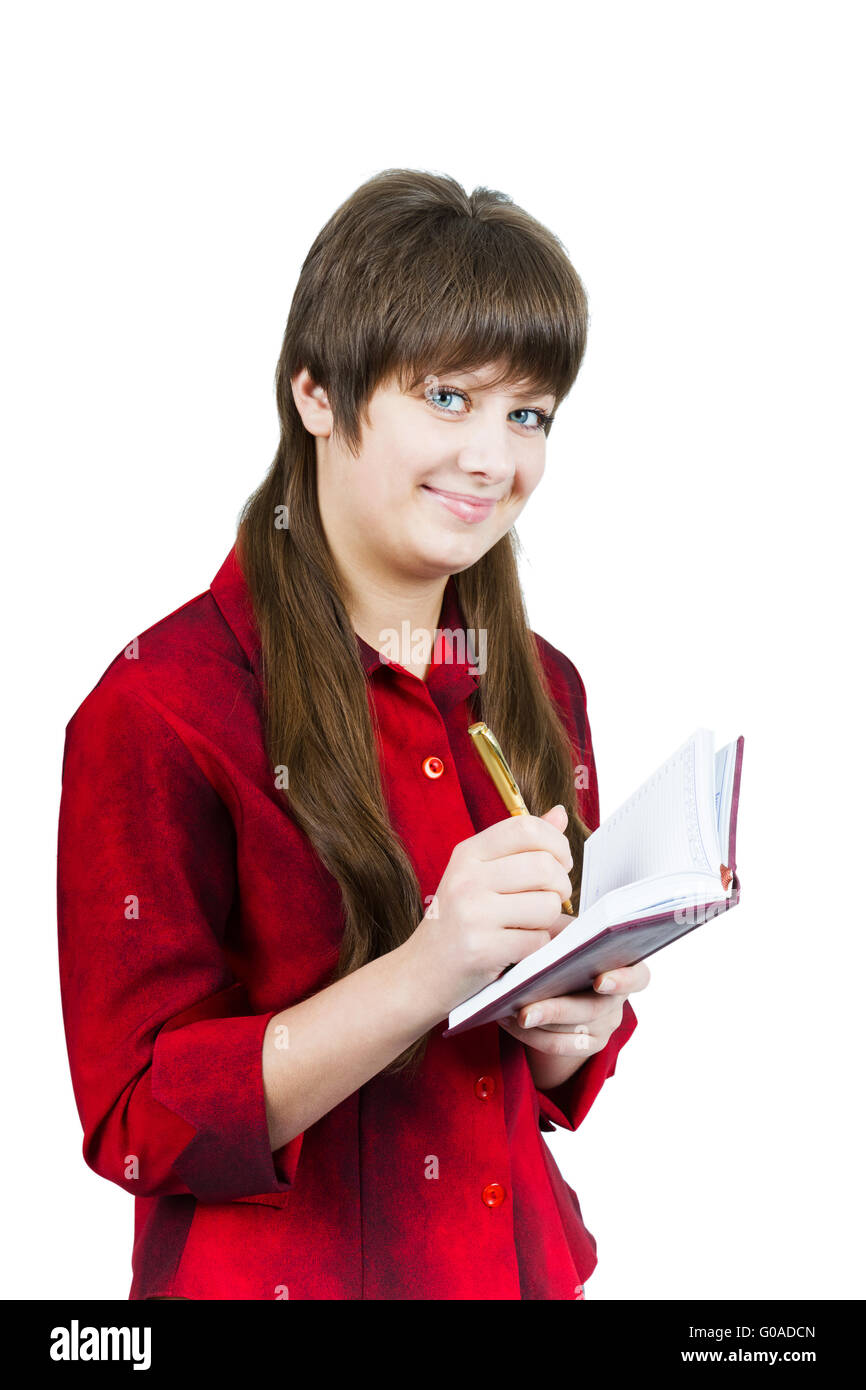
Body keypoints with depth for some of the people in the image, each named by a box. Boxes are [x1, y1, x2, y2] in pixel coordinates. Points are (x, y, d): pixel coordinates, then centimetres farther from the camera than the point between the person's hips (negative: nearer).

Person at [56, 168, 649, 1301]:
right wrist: (428, 973, -30)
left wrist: (575, 1027, -11)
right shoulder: (162, 705, -17)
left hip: (524, 1260, 5)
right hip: (279, 1275, -5)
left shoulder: (541, 688, 1)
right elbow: (139, 1122, -19)